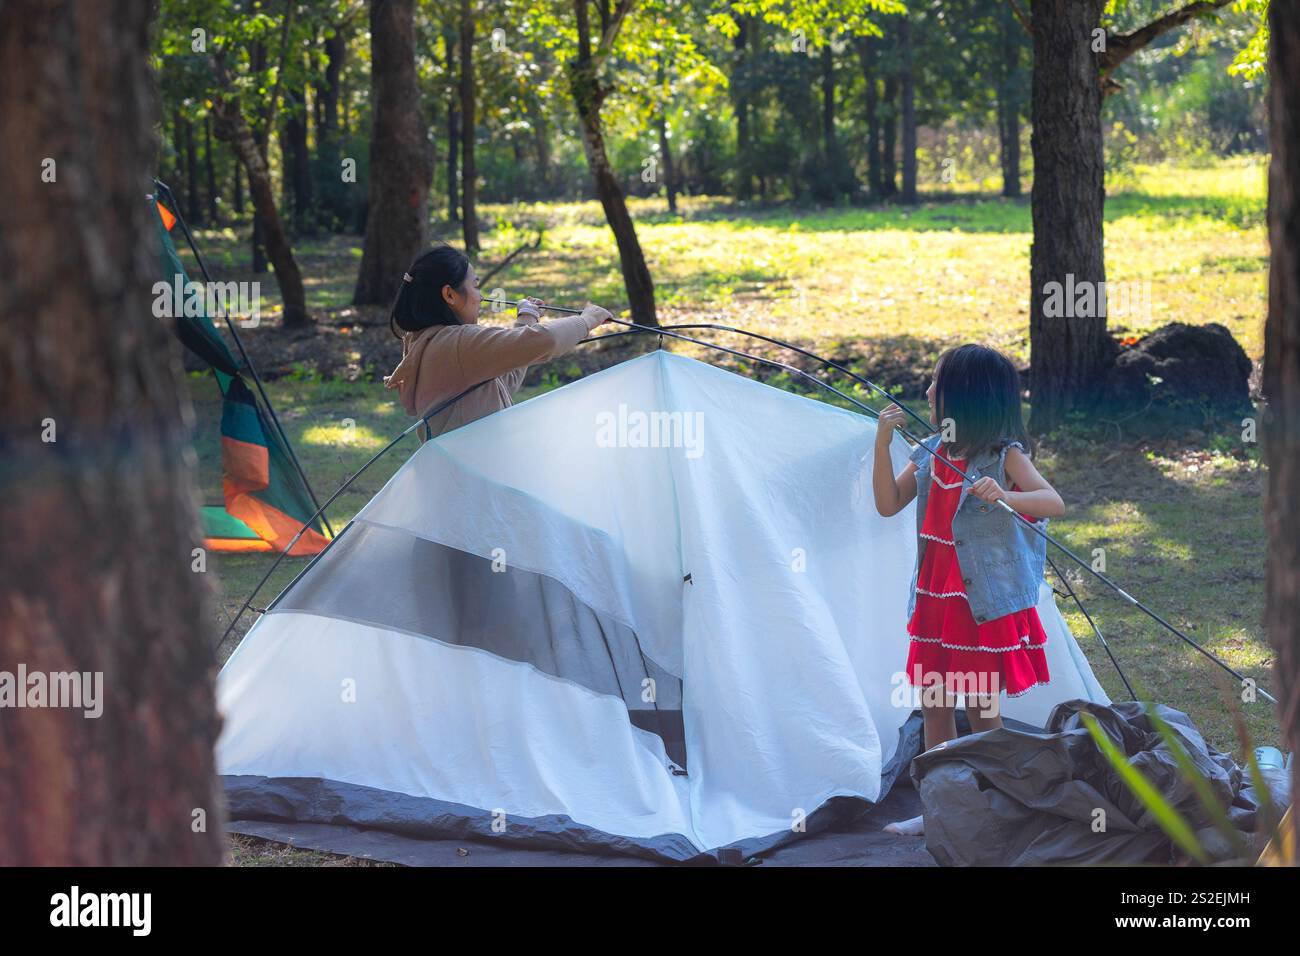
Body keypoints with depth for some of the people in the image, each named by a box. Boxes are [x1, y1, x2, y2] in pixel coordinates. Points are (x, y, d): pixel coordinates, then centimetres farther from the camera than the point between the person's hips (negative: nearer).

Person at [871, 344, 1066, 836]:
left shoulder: (1004, 456, -12)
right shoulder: (930, 453, 7)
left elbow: (1054, 503, -22)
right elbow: (888, 504, 5)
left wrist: (1006, 496, -41)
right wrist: (882, 445, -6)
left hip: (985, 605, -6)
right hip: (935, 600, 6)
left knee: (982, 711, 1)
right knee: (934, 706, 12)